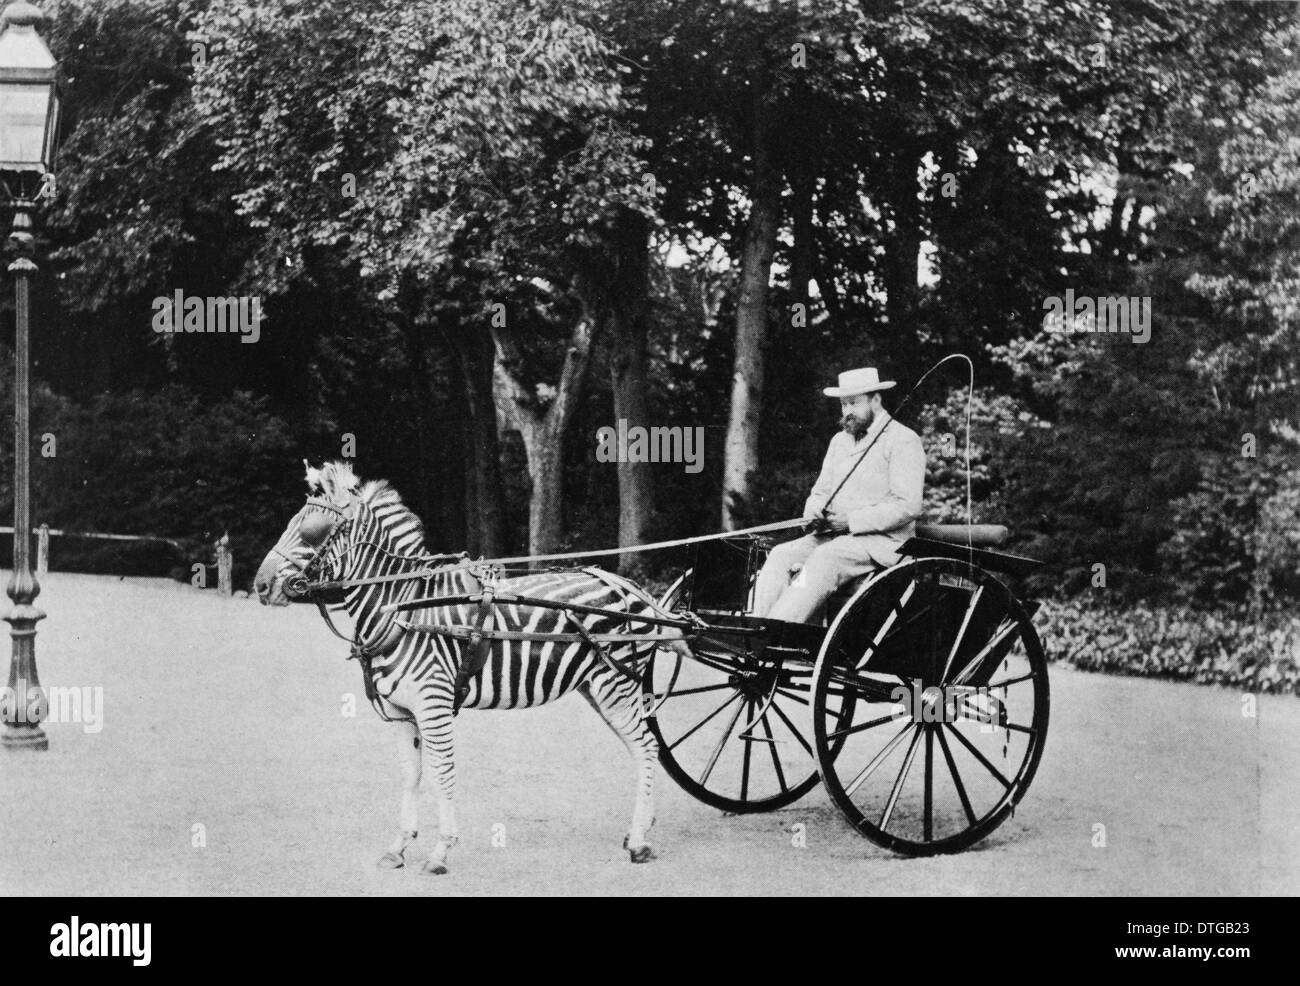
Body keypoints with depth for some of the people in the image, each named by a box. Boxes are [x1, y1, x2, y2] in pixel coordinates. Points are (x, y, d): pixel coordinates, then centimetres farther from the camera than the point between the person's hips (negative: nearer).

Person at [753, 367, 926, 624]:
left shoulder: (903, 440, -3)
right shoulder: (839, 441, 21)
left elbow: (907, 506, -13)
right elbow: (821, 491, 24)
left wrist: (852, 521, -17)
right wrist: (814, 514, -2)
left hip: (882, 539, -7)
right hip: (832, 535, 7)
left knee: (824, 559, -34)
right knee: (780, 555, -18)